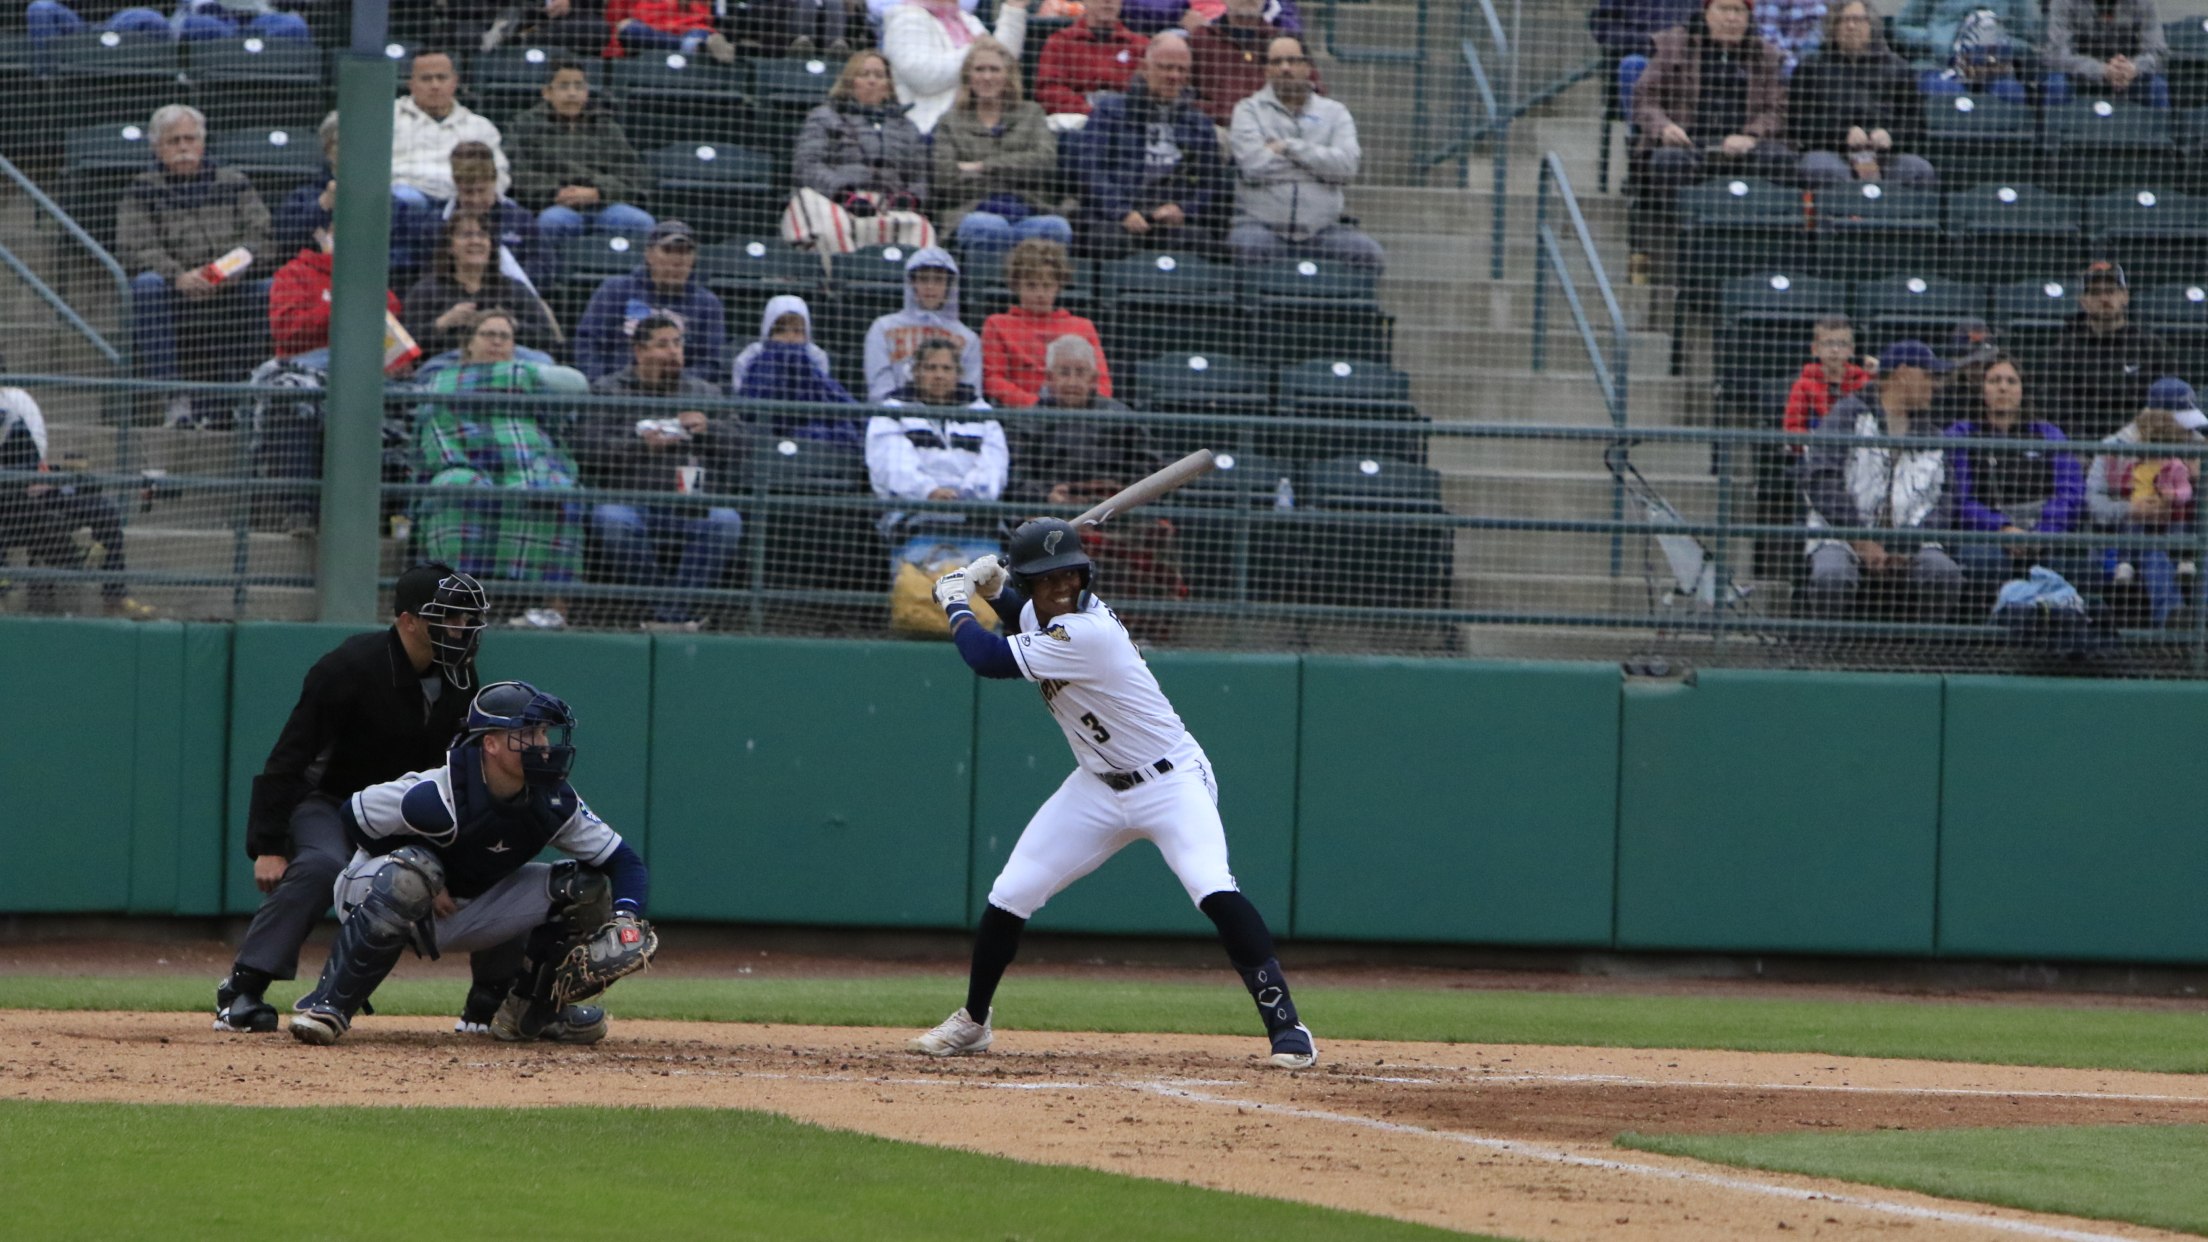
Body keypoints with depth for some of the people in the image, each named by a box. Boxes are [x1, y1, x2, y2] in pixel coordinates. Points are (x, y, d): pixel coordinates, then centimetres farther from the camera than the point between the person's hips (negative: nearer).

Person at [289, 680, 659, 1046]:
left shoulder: (555, 804, -14)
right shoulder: (435, 797, -31)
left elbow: (626, 863, -8)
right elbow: (353, 816, -18)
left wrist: (625, 920, -30)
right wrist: (426, 882, -18)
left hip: (467, 910, 5)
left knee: (589, 886, -8)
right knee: (411, 874, -42)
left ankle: (532, 1010, 7)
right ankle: (327, 1008, -33)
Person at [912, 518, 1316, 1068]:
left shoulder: (1087, 634, -29)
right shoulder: (1042, 613, -2)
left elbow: (989, 659, -27)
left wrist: (954, 602, -8)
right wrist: (992, 590, 5)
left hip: (1170, 781, -8)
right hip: (1100, 789, 8)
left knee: (1213, 890, -29)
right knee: (1009, 895, 4)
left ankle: (1285, 1024, -26)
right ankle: (973, 1021, 24)